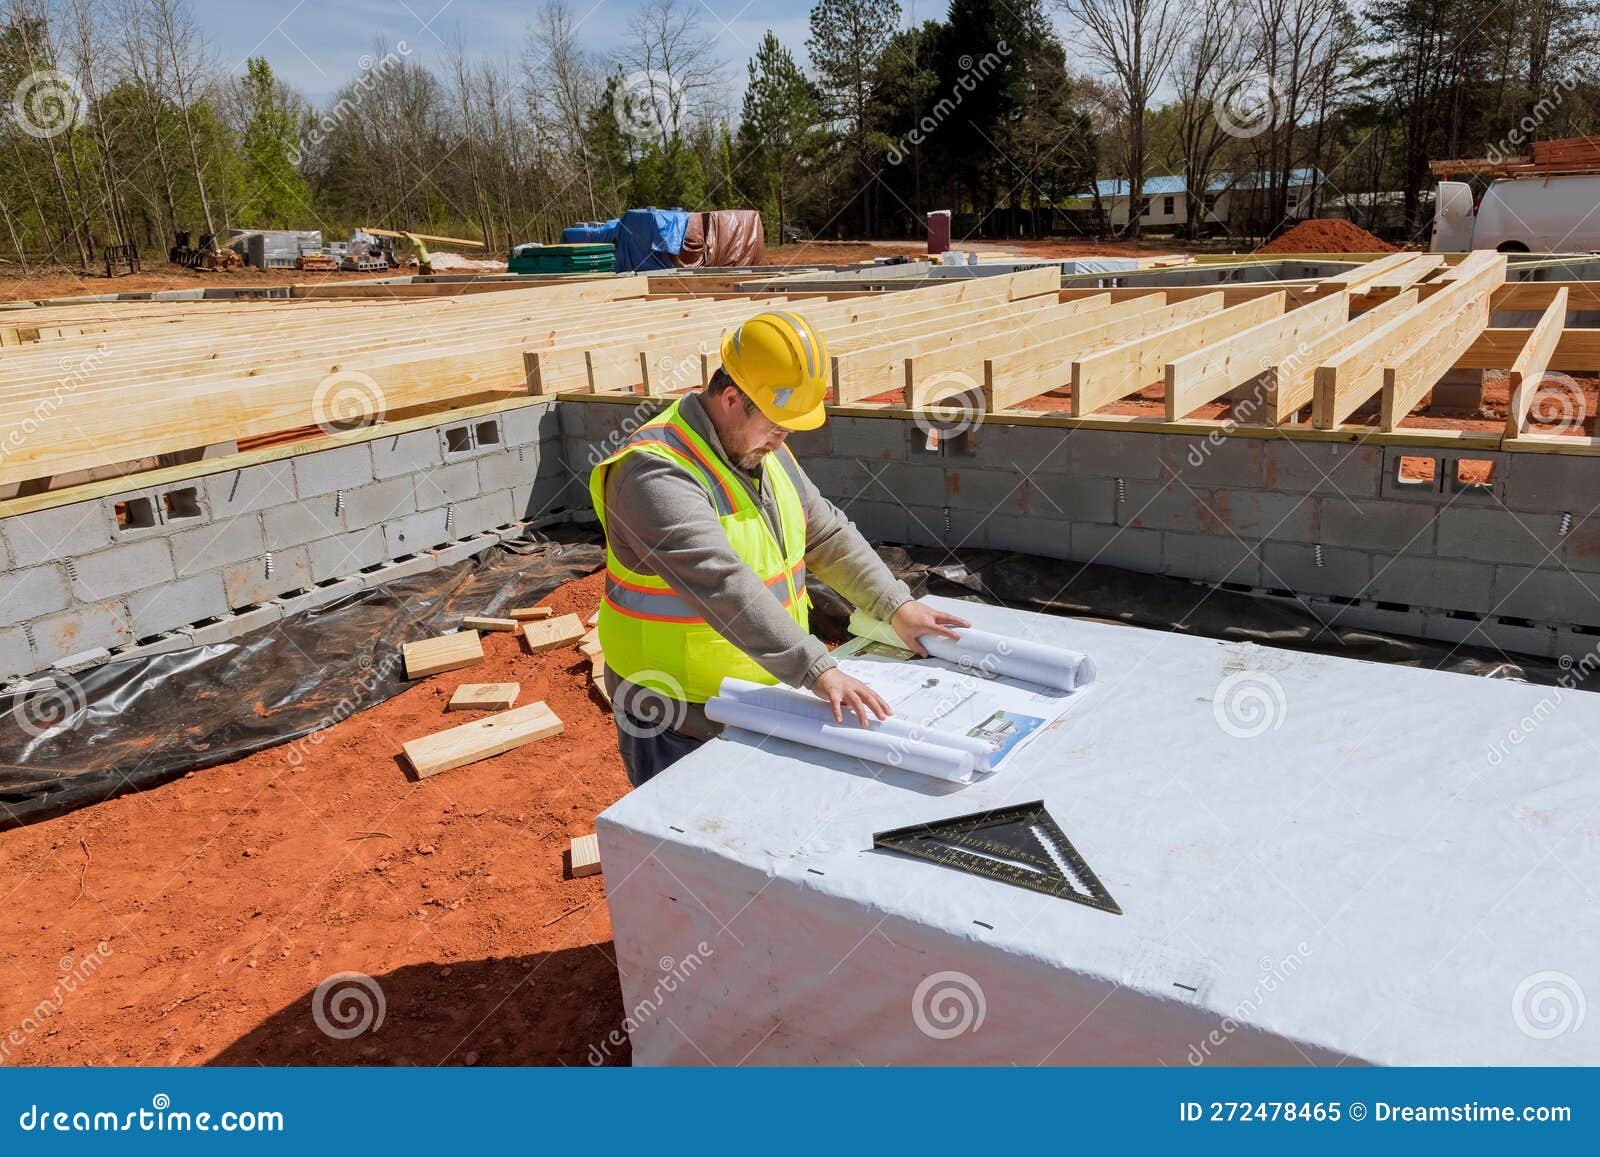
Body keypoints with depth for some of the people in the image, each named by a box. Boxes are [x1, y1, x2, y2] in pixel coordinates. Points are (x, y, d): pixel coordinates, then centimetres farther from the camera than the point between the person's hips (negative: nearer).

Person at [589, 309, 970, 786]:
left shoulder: (763, 449, 5)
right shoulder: (656, 473, -26)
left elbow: (826, 533, 11)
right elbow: (722, 586, -36)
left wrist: (897, 607, 1)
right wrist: (818, 670, -40)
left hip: (760, 701, 8)